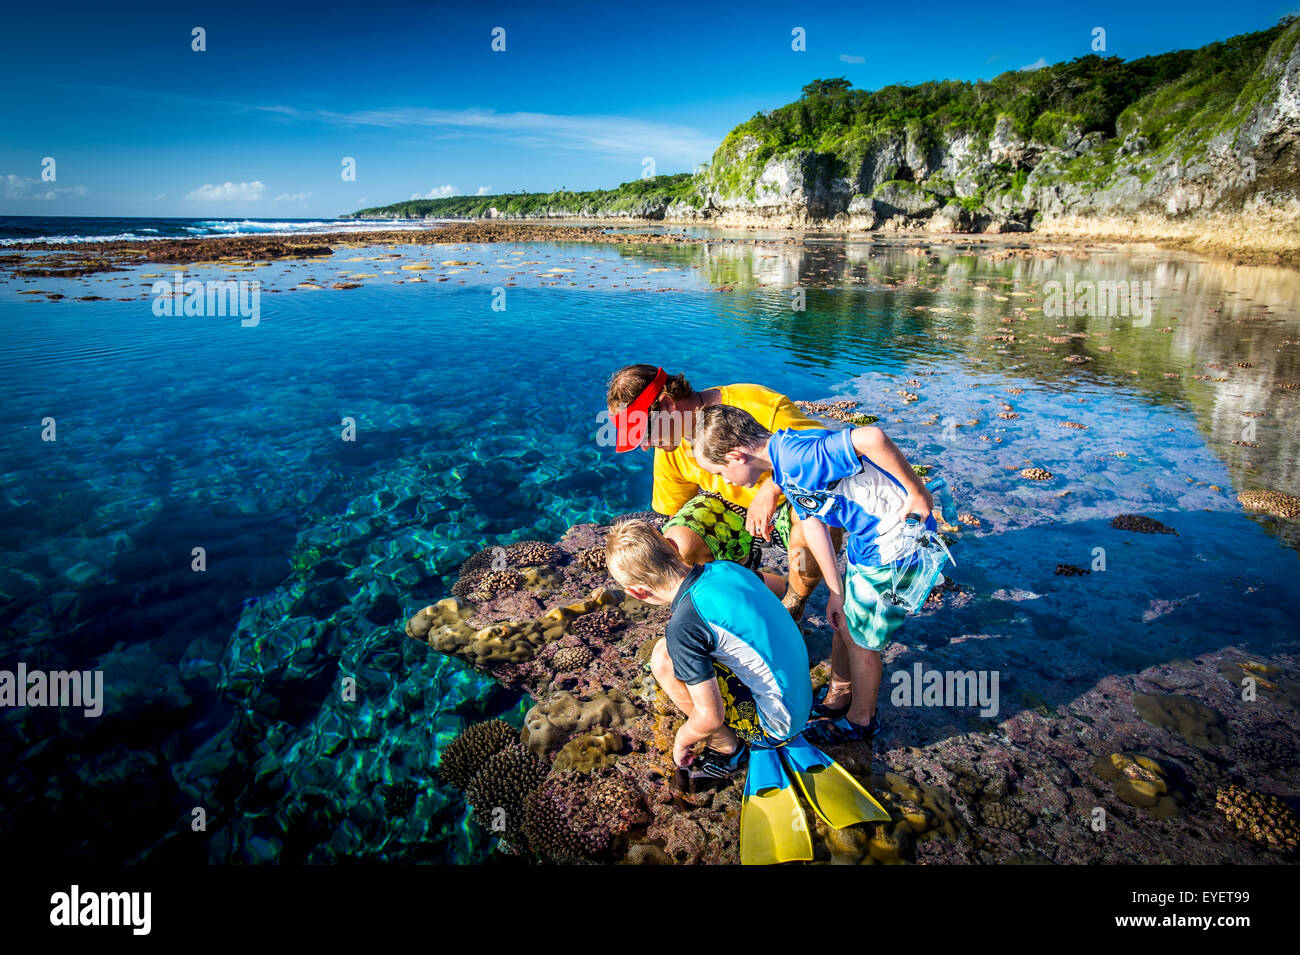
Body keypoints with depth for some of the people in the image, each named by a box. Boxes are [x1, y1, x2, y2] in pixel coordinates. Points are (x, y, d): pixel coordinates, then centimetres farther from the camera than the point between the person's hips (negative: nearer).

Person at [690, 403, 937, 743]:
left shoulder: (796, 454, -29)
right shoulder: (783, 464, 3)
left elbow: (872, 438, -40)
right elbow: (812, 522, 8)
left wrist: (917, 492, -26)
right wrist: (836, 592, 9)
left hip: (896, 539, -9)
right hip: (867, 538, 9)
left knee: (860, 639, 7)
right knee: (843, 623, 22)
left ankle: (861, 719, 31)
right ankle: (837, 698, 44)